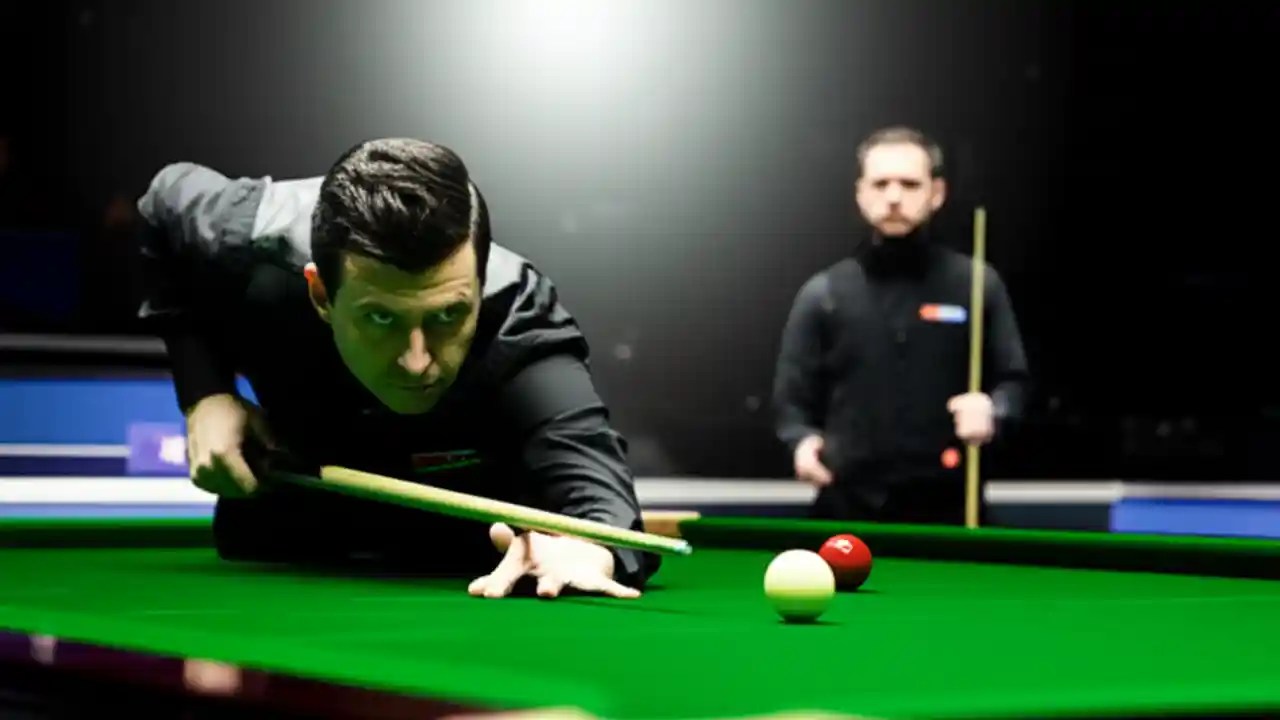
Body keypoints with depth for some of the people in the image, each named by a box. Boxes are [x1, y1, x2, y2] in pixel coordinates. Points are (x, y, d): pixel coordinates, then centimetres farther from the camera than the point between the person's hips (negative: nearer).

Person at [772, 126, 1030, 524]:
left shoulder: (978, 286, 4)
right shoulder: (822, 294, 5)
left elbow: (1014, 381, 9)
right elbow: (793, 398, 9)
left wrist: (992, 412, -13)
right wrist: (802, 441, -12)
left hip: (948, 509, 0)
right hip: (849, 509, 0)